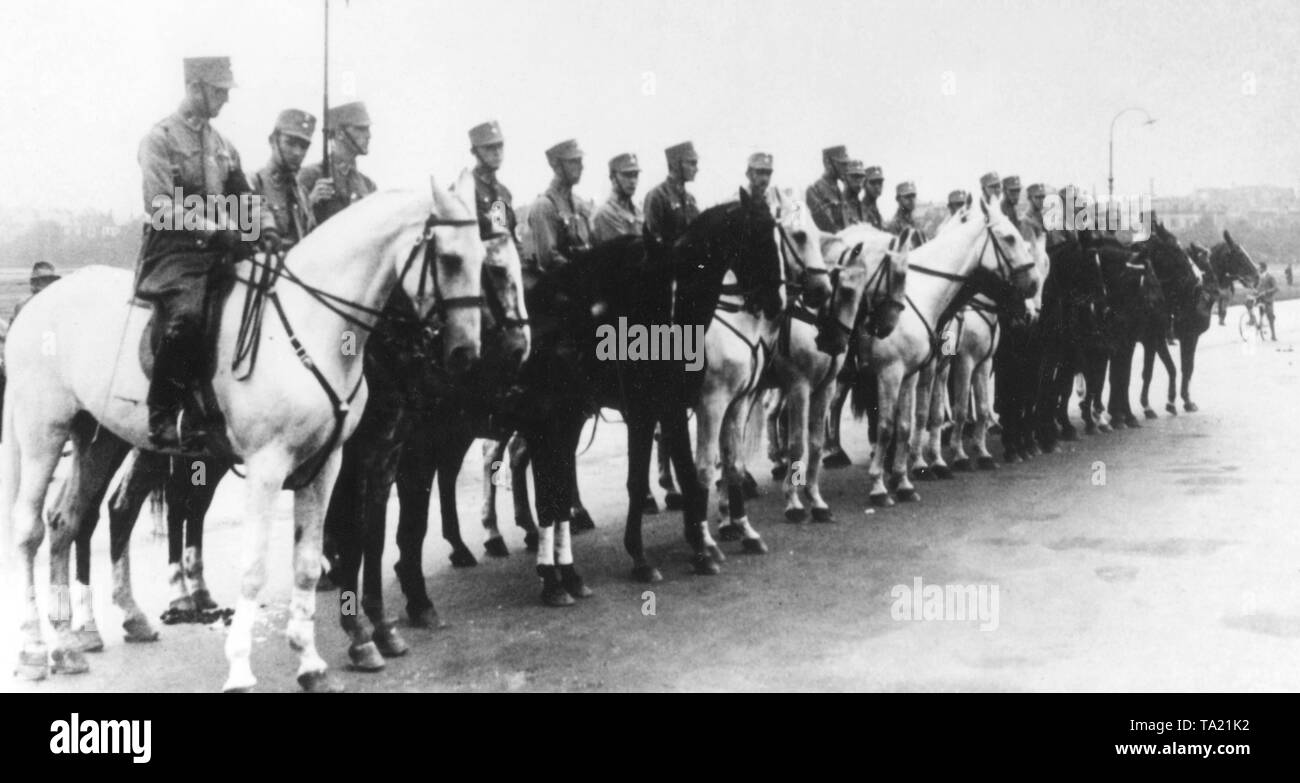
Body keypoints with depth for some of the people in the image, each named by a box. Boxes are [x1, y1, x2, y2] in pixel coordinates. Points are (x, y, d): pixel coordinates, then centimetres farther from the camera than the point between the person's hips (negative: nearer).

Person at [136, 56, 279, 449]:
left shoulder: (223, 145, 19)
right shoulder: (160, 138, -2)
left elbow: (245, 196, 23)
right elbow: (162, 207, -13)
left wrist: (266, 229, 3)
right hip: (174, 249, -7)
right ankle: (162, 417, -20)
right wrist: (215, 229, -22)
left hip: (218, 251, 7)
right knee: (184, 316, -32)